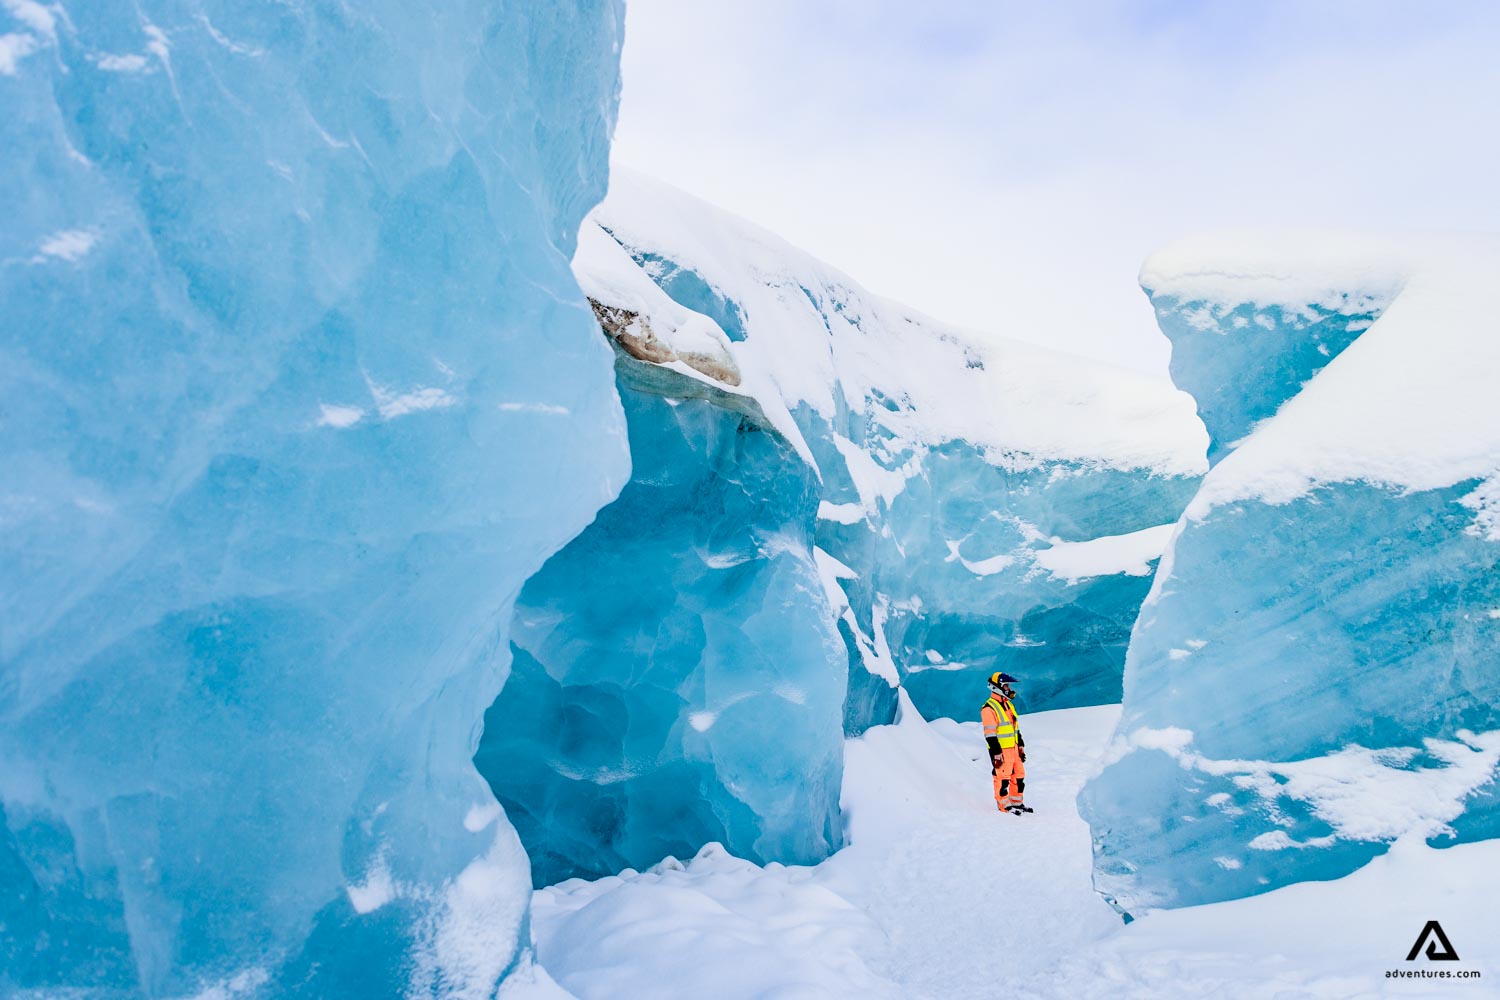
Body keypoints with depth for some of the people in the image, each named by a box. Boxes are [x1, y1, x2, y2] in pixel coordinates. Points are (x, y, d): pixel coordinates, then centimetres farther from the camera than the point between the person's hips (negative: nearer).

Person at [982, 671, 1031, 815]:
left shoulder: (1008, 704, 12)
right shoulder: (989, 708, -17)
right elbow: (990, 734, -19)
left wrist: (1021, 745, 19)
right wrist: (996, 753, -20)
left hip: (1013, 748, 9)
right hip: (1001, 750, -9)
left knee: (1019, 776, 14)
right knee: (1002, 778, -1)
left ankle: (1017, 802, 28)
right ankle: (1004, 805, 12)